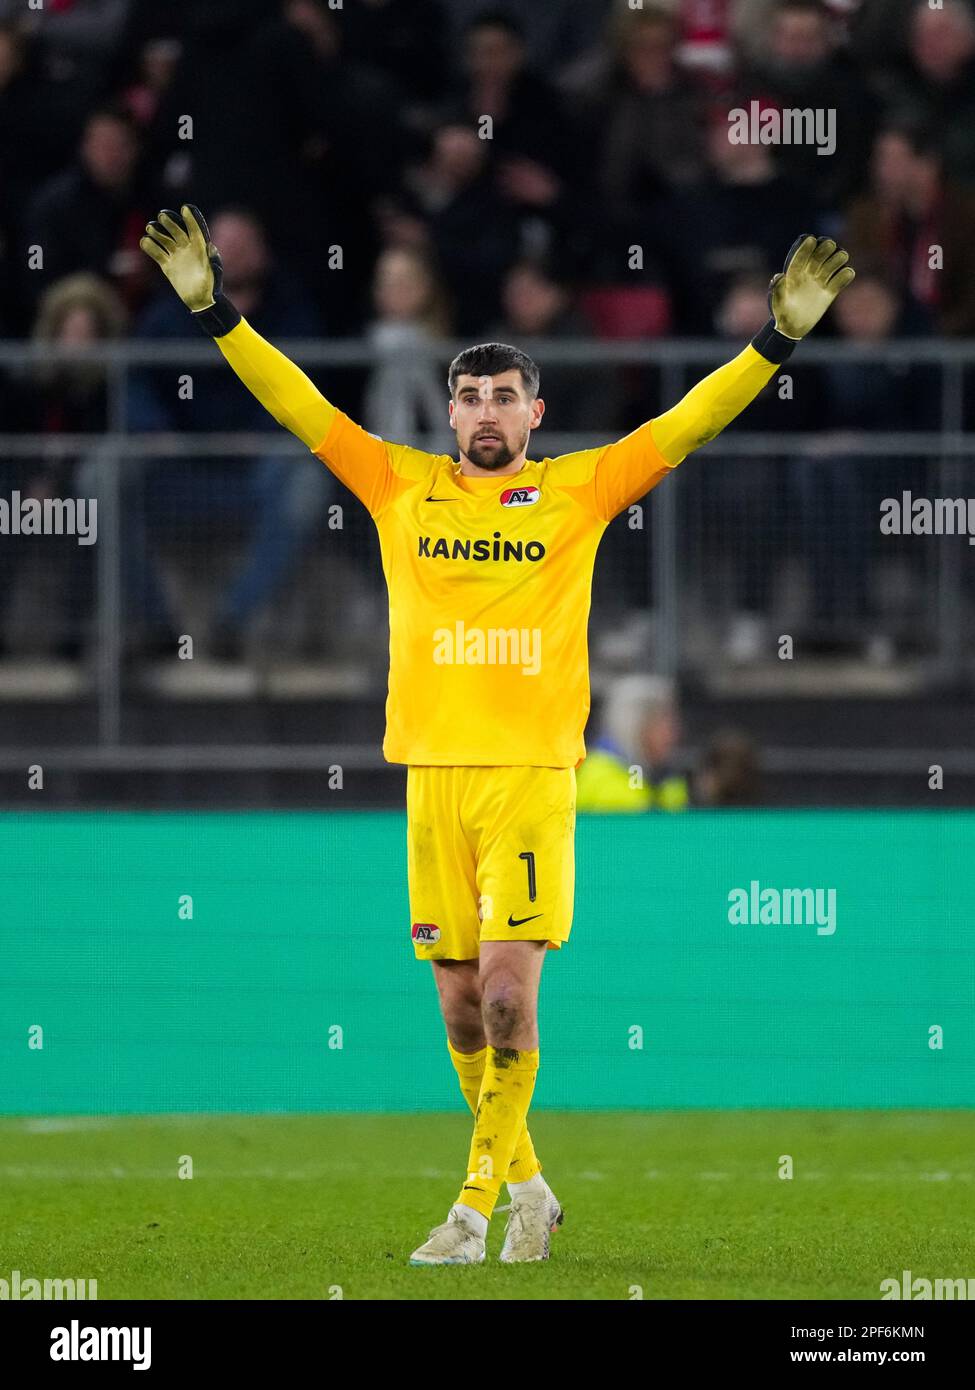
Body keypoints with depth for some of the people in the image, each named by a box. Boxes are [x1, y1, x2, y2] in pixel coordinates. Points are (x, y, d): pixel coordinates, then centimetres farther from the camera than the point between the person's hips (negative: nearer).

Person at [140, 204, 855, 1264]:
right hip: (433, 773, 3)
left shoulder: (577, 490, 6)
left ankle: (477, 1206, -5)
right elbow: (298, 404, 8)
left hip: (534, 775, -3)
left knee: (509, 996, -12)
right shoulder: (400, 487, 10)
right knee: (462, 1008, 6)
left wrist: (781, 336, -7)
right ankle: (526, 1188, 23)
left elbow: (691, 420, 3)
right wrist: (214, 309, 1)